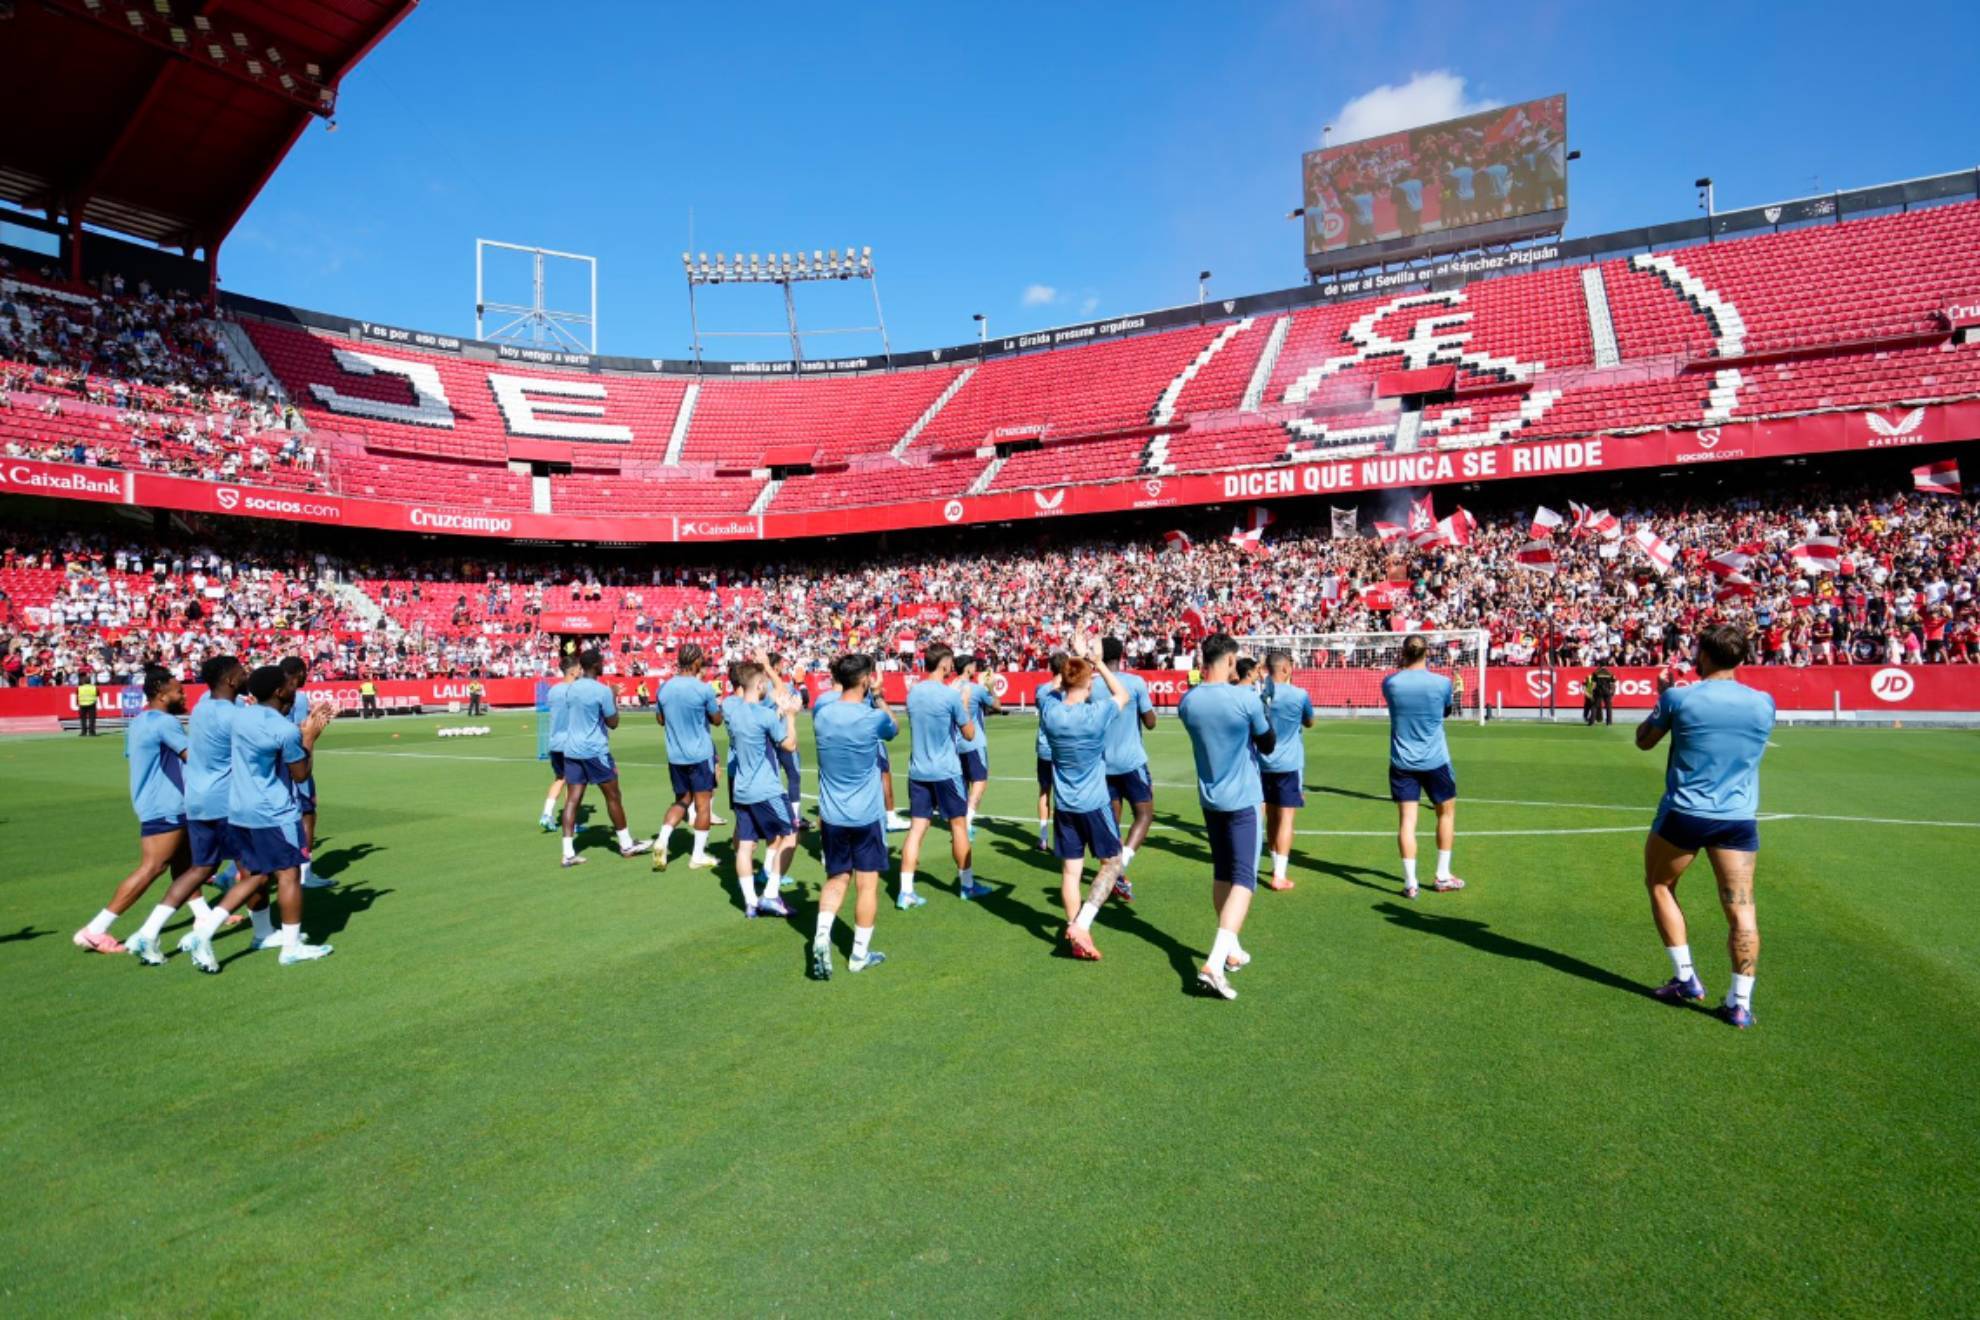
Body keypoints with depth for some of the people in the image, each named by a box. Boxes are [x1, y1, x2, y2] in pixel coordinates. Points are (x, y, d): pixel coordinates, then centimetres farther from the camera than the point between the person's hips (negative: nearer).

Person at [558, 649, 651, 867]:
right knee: (613, 797, 7)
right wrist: (615, 699, 5)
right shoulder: (602, 691, -13)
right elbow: (613, 723, -7)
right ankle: (626, 845, 18)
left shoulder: (572, 688, 8)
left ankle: (568, 853, -1)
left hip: (571, 749, 6)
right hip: (595, 751, -6)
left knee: (573, 799, 3)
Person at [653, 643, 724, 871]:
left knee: (681, 800, 19)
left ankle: (662, 840, 1)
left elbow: (660, 720, 13)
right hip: (700, 755, -5)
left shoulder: (664, 688, -1)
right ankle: (698, 856, 11)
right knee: (702, 804, 6)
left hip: (675, 756, 5)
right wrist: (716, 705, 15)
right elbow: (717, 720, -2)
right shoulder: (704, 690, -15)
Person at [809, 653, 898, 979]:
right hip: (867, 816, -4)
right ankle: (860, 954, 16)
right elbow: (895, 728, 9)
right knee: (867, 883, 8)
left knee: (836, 879, 17)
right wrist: (879, 697, 13)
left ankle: (822, 936, -3)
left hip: (831, 816, 4)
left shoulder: (821, 713, -4)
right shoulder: (873, 718, -15)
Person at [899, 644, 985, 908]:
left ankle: (905, 892, -1)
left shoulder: (913, 692, 3)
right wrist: (964, 703, 7)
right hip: (946, 771, -5)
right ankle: (966, 885, 22)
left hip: (918, 771, 5)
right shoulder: (951, 694, -14)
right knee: (959, 825, 11)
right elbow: (969, 735, -5)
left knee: (916, 829, 4)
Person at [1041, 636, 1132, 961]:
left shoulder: (1049, 712, -7)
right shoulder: (1096, 714, -17)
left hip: (1063, 804, 4)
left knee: (1070, 869, 8)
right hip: (1094, 803, -4)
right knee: (1111, 863, 11)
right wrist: (1098, 661, 2)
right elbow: (1123, 695, 3)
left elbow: (1056, 691, 18)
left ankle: (1077, 937, 13)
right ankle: (1081, 924, -2)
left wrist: (1078, 659, 14)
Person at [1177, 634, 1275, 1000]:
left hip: (1209, 800, 5)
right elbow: (1268, 745, -2)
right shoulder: (1246, 698, -18)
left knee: (1221, 874, 19)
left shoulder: (1188, 701, -4)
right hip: (1243, 800, -5)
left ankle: (1232, 952, 31)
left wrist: (1205, 680, 11)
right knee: (1243, 879, -4)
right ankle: (1213, 964, -17)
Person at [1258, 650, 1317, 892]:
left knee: (1271, 816, 16)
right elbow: (1309, 723, 9)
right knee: (1285, 819, -2)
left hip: (1263, 764, 4)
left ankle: (1277, 865, 30)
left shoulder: (1259, 694, -3)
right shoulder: (1298, 695, -10)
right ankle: (1279, 876, -5)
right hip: (1289, 764, -4)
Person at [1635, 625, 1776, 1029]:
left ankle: (1685, 979, 19)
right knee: (1740, 907, 5)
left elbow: (1644, 740, 6)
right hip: (1740, 818, 3)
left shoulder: (1680, 698, -9)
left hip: (1684, 813, -3)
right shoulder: (1763, 702, 0)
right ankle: (1741, 1002, 6)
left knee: (1659, 885, 18)